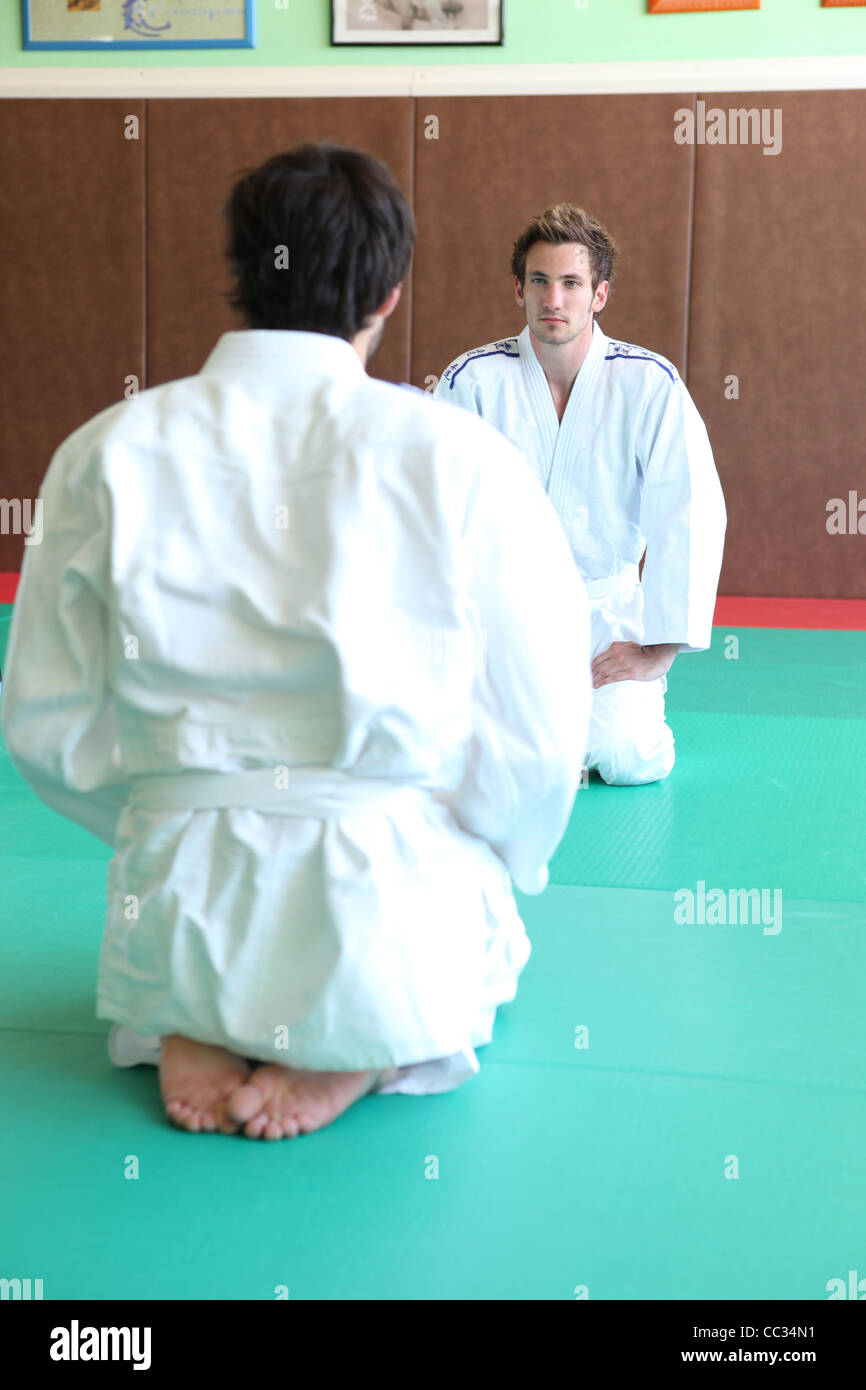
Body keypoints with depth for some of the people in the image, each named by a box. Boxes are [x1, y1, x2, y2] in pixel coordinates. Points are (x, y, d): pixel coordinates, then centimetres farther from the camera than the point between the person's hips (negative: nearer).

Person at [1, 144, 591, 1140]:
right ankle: (367, 1049, 3)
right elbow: (538, 739, -6)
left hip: (180, 915, 3)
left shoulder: (106, 456, -3)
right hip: (394, 919, -2)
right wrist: (483, 870, 15)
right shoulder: (460, 460, -10)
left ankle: (187, 1033, 6)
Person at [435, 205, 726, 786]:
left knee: (629, 759, -19)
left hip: (606, 605, 0)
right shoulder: (472, 382, -8)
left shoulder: (650, 385, -10)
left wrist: (659, 648, -12)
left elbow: (692, 515, -11)